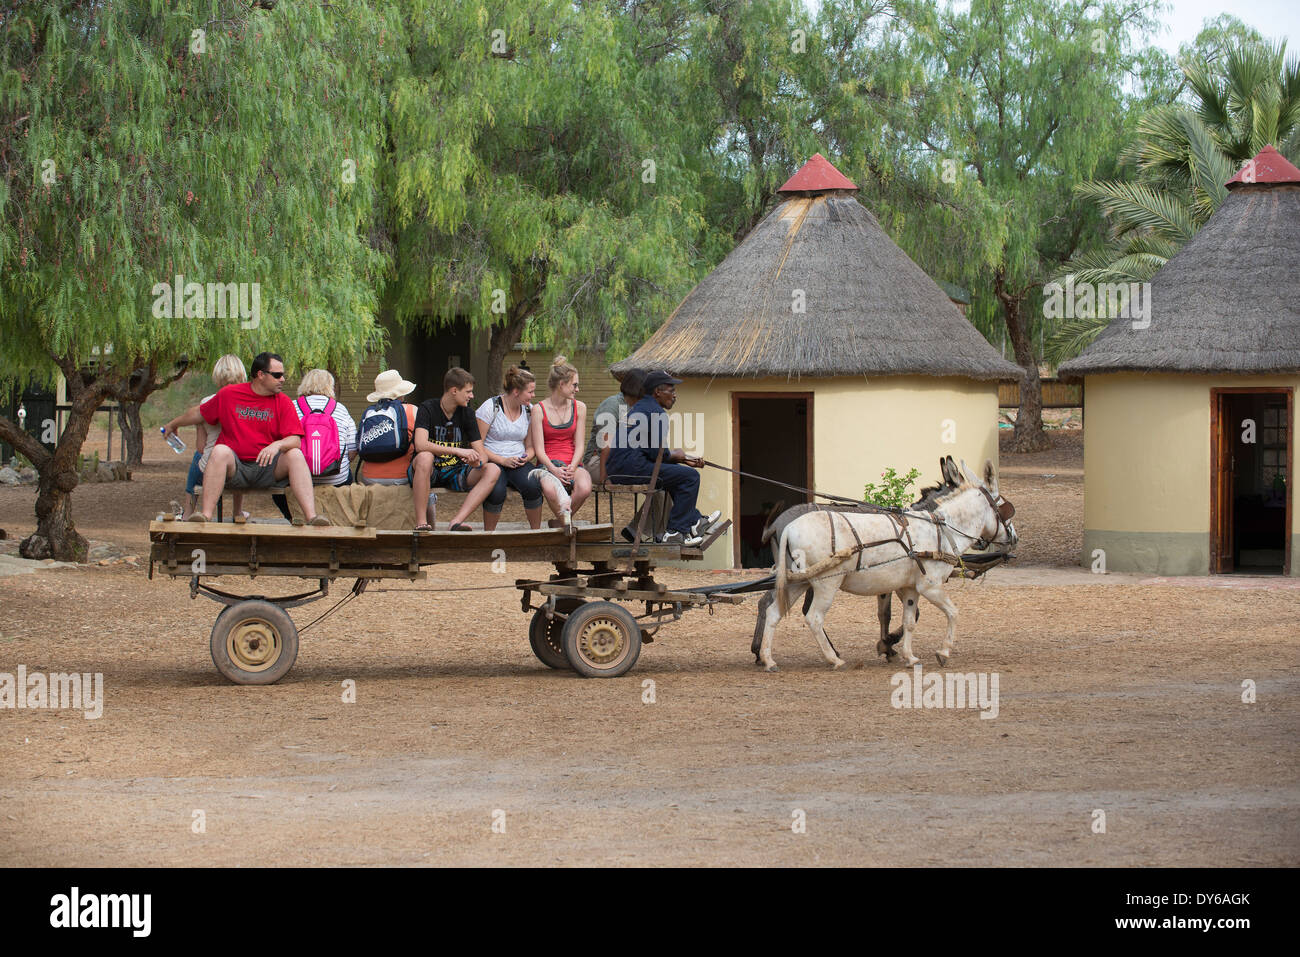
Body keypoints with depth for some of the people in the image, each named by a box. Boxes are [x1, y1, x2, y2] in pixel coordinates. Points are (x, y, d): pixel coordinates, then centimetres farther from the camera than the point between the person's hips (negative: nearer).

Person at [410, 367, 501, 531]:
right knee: (425, 457, -38)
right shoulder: (428, 408, -11)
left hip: (455, 474, 5)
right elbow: (421, 445, -28)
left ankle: (457, 521, -34)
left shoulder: (466, 414, 3)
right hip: (430, 472, -5)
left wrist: (477, 461, -26)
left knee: (493, 470, -20)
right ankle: (421, 523, -37)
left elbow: (482, 455, 0)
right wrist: (458, 451, -35)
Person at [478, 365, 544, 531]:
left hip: (518, 463, 4)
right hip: (492, 462, -4)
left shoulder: (529, 411, 10)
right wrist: (503, 461, -16)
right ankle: (487, 535, -14)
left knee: (532, 486, -31)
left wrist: (526, 457, -6)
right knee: (497, 492, -36)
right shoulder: (490, 408, -6)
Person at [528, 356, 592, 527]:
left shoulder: (579, 408, 12)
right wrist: (554, 469, -20)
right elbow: (539, 449, -3)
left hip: (572, 463, 3)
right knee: (550, 489, -39)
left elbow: (579, 446, 8)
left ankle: (560, 521, -10)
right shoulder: (539, 410, 2)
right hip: (548, 464, -3)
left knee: (584, 488, -34)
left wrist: (572, 467, -12)